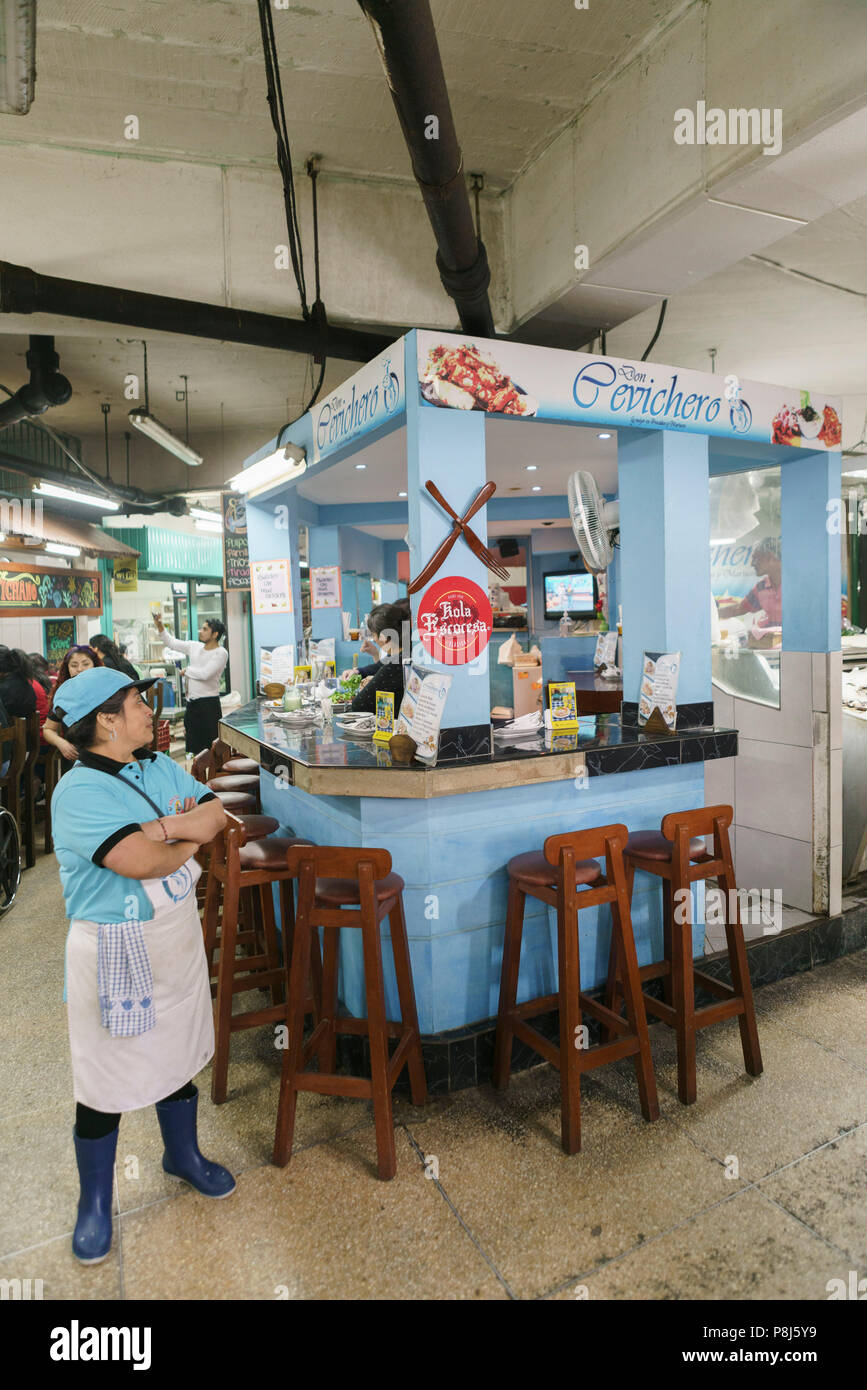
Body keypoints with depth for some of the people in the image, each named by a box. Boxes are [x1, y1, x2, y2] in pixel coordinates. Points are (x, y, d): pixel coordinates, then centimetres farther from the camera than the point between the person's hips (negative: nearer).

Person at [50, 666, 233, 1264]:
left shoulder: (160, 767, 1)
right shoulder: (79, 791, -22)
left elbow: (217, 814, -5)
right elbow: (139, 861, -31)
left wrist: (165, 826, -22)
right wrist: (189, 840, -13)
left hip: (178, 935, 7)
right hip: (115, 952, -6)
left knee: (178, 1050, 22)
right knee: (106, 1079, 10)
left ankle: (184, 1154, 46)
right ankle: (95, 1203, 34)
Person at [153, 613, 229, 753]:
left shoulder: (221, 653, -10)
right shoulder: (194, 647, 11)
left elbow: (205, 673, -20)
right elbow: (172, 643, 21)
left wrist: (187, 670, -5)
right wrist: (160, 628, 9)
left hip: (209, 704, -7)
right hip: (191, 703, 7)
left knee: (211, 747, -7)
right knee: (193, 747, 12)